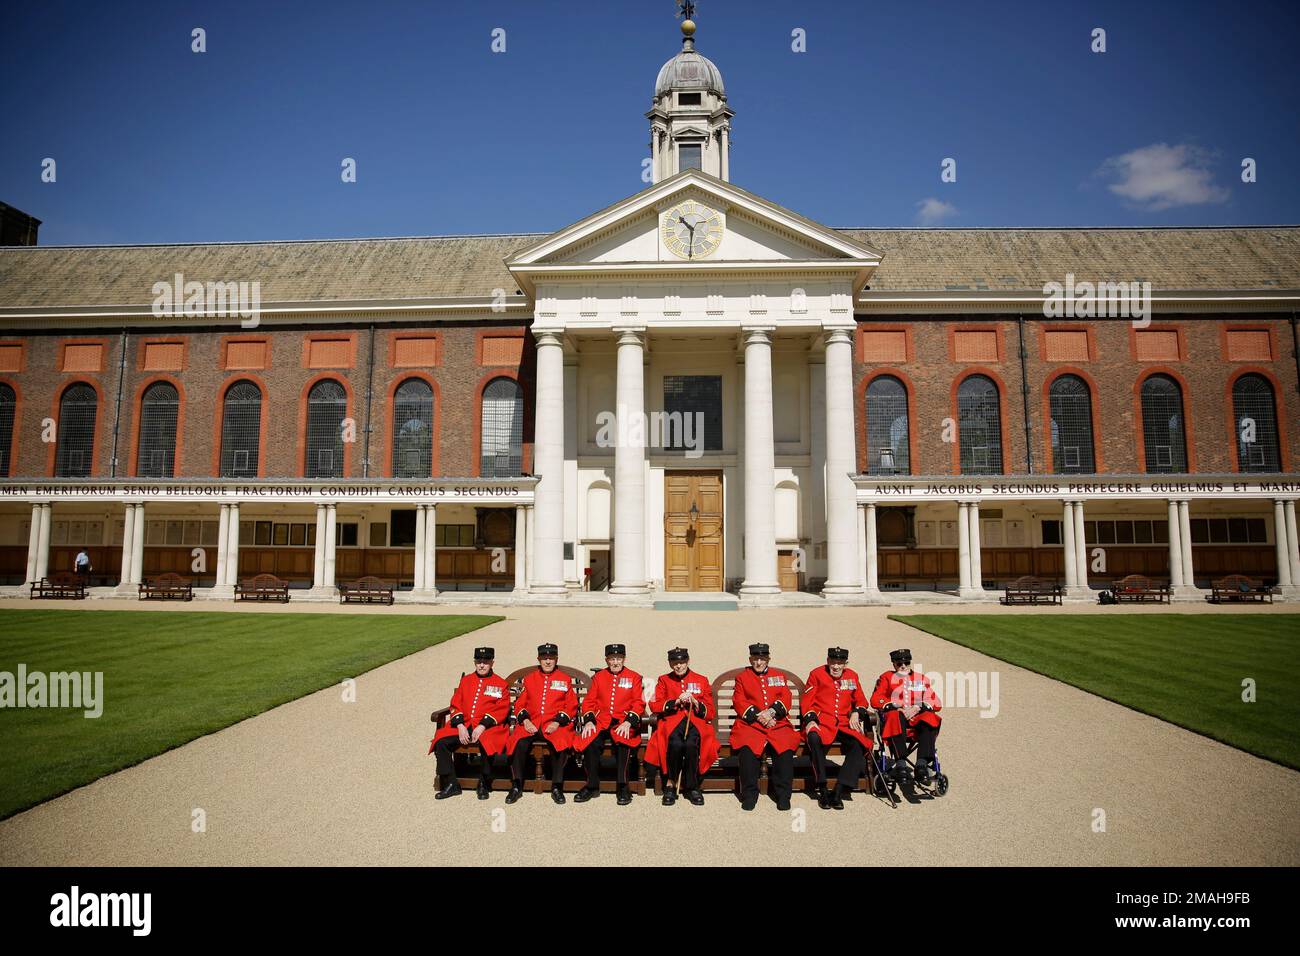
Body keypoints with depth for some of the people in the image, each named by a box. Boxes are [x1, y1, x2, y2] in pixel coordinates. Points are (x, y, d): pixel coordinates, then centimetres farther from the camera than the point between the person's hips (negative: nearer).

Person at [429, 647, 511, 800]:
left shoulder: (501, 684, 5)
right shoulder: (465, 680, 16)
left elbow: (501, 710, -5)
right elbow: (456, 705, 10)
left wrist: (482, 726, -17)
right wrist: (460, 726, -7)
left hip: (488, 727, -4)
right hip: (464, 725, 4)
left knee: (488, 745, -35)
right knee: (441, 743, -19)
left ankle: (484, 785, -13)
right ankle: (451, 784, -7)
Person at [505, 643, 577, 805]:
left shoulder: (565, 679, 12)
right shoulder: (529, 679, 17)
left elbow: (571, 706, 6)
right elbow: (520, 704, 15)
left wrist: (557, 722, -9)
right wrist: (525, 720, -5)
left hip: (555, 726, -2)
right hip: (531, 724, 2)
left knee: (561, 744, -34)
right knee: (519, 743, -29)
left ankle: (557, 787, -18)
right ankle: (516, 786, -13)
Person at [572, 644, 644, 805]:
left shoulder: (633, 677, 9)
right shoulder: (598, 676, 15)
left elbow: (638, 703, 2)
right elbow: (589, 701, 11)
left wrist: (628, 722, -15)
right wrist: (589, 721, -8)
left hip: (623, 722, -2)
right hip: (601, 722, 2)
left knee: (622, 742, -35)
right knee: (591, 742, -29)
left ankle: (623, 787, -22)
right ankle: (592, 786, -13)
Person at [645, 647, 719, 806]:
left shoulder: (701, 680, 14)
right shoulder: (664, 680, 15)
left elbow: (709, 713, 11)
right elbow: (654, 706, 3)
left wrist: (694, 702, -8)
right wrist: (676, 702, -9)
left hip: (696, 722, 0)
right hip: (672, 721, 0)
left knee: (691, 744, -35)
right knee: (676, 744, -35)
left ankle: (691, 787, -15)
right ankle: (670, 784, -14)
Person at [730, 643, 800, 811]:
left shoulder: (779, 676, 20)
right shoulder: (742, 677, 15)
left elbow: (786, 699, 7)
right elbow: (739, 702, 4)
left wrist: (772, 711, -12)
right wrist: (758, 715, -11)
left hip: (777, 723, 1)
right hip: (750, 723, -1)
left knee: (786, 747, -28)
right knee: (747, 747, -31)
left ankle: (783, 795, -13)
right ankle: (750, 795, -17)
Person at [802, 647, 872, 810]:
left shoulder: (852, 676, 14)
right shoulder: (817, 674, 5)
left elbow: (861, 700, 19)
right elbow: (806, 701, 3)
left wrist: (856, 713, -3)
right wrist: (810, 720, -13)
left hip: (845, 724, 3)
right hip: (821, 723, -3)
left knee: (859, 745, -29)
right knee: (814, 739, -38)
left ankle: (838, 791, -24)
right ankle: (823, 790, -26)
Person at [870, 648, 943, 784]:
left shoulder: (921, 679, 24)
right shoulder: (887, 678, 20)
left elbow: (937, 703, 12)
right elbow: (875, 700, 5)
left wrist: (918, 708, -7)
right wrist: (898, 708, -9)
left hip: (917, 719, 2)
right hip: (896, 721, -2)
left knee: (930, 718, -32)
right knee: (896, 717, -37)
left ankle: (922, 764, -40)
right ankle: (900, 764, -44)